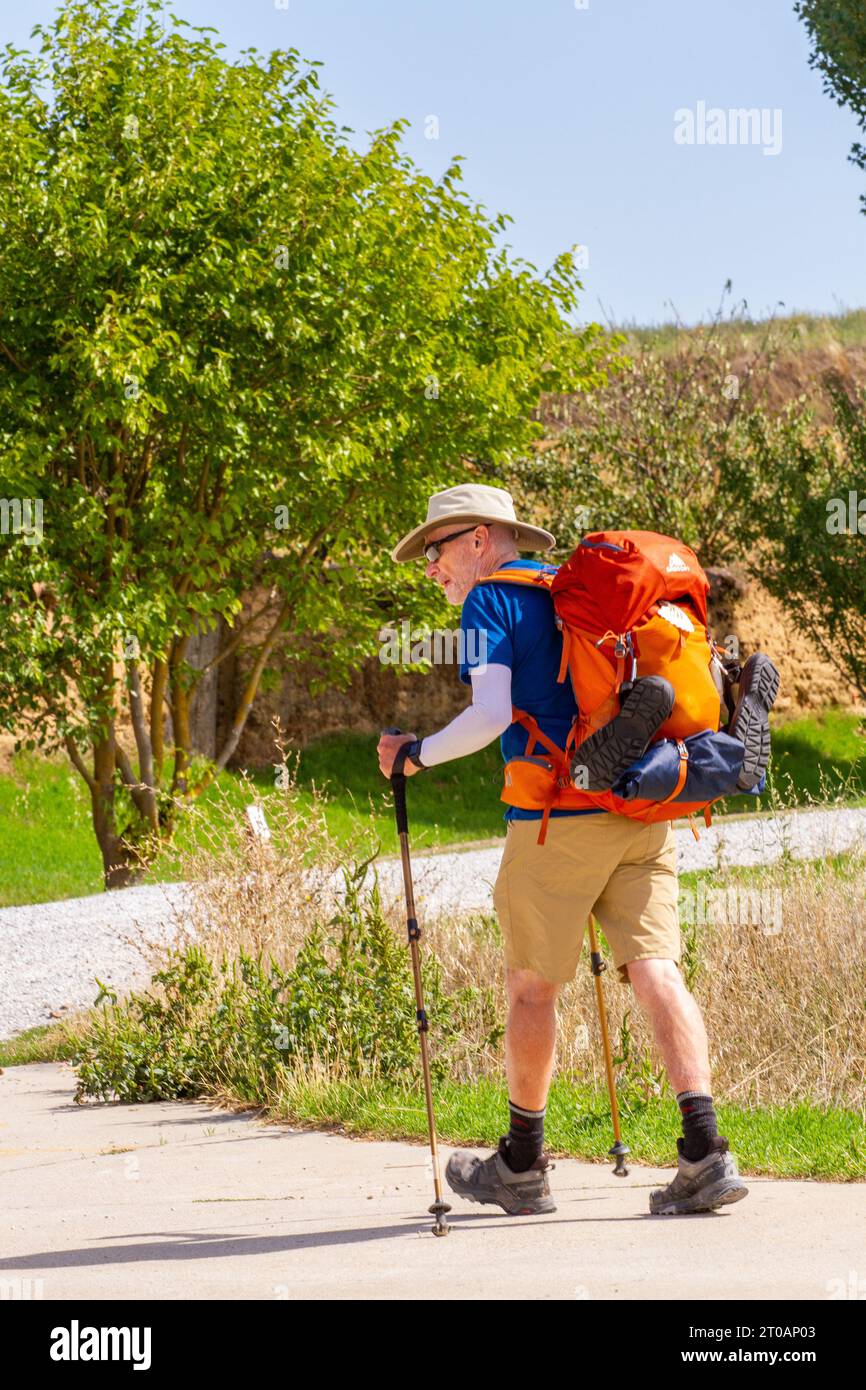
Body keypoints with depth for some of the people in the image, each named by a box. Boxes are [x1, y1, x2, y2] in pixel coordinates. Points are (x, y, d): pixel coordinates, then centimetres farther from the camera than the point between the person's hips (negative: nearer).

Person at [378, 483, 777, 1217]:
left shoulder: (491, 603, -2)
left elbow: (491, 716, -13)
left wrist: (417, 752, 1)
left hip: (558, 818, -6)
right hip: (643, 813, 6)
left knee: (532, 985, 7)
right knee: (656, 971, -2)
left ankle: (523, 1168, 17)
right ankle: (705, 1153, -16)